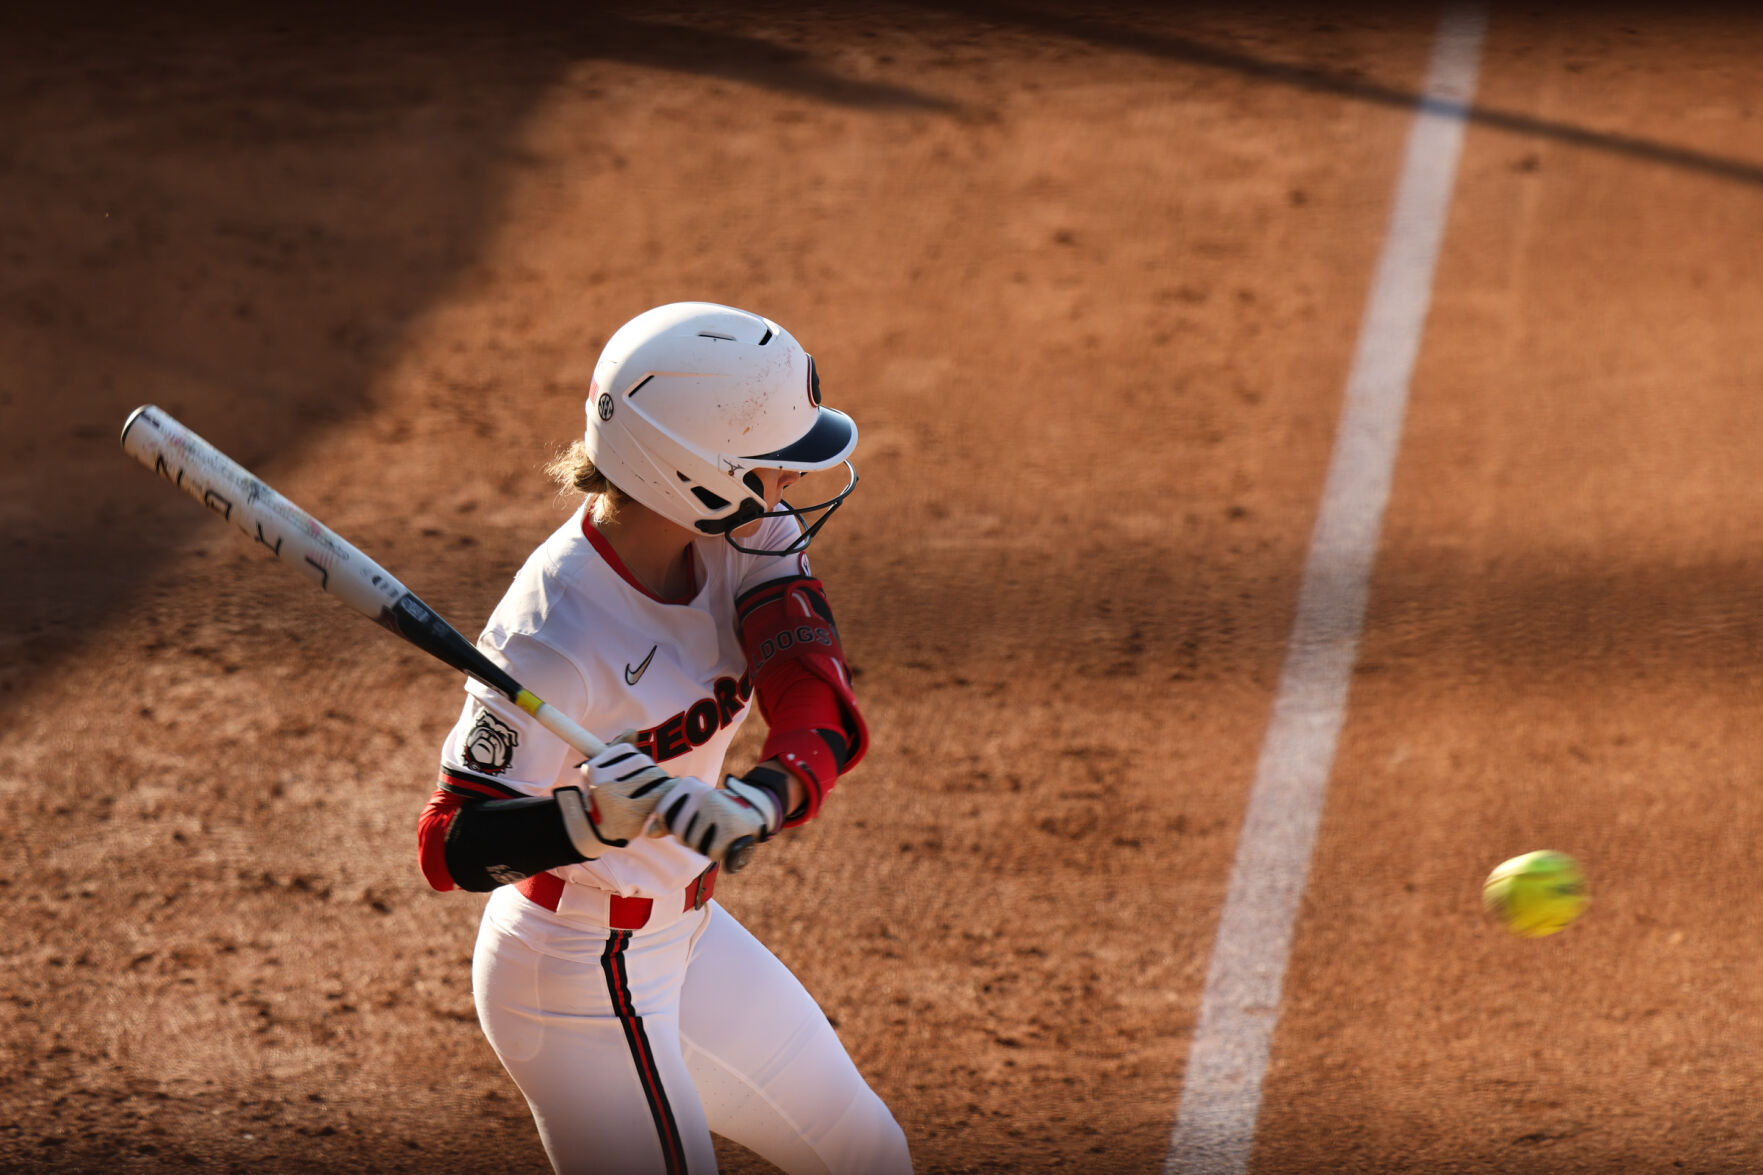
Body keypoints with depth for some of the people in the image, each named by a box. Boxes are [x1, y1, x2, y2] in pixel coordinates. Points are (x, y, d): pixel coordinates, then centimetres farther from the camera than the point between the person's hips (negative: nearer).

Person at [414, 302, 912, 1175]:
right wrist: (594, 817, -49)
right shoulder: (556, 634, -30)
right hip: (581, 977, -8)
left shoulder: (744, 539, -9)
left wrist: (766, 795, -44)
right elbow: (450, 848, -31)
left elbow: (818, 696, -22)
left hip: (688, 932, 8)